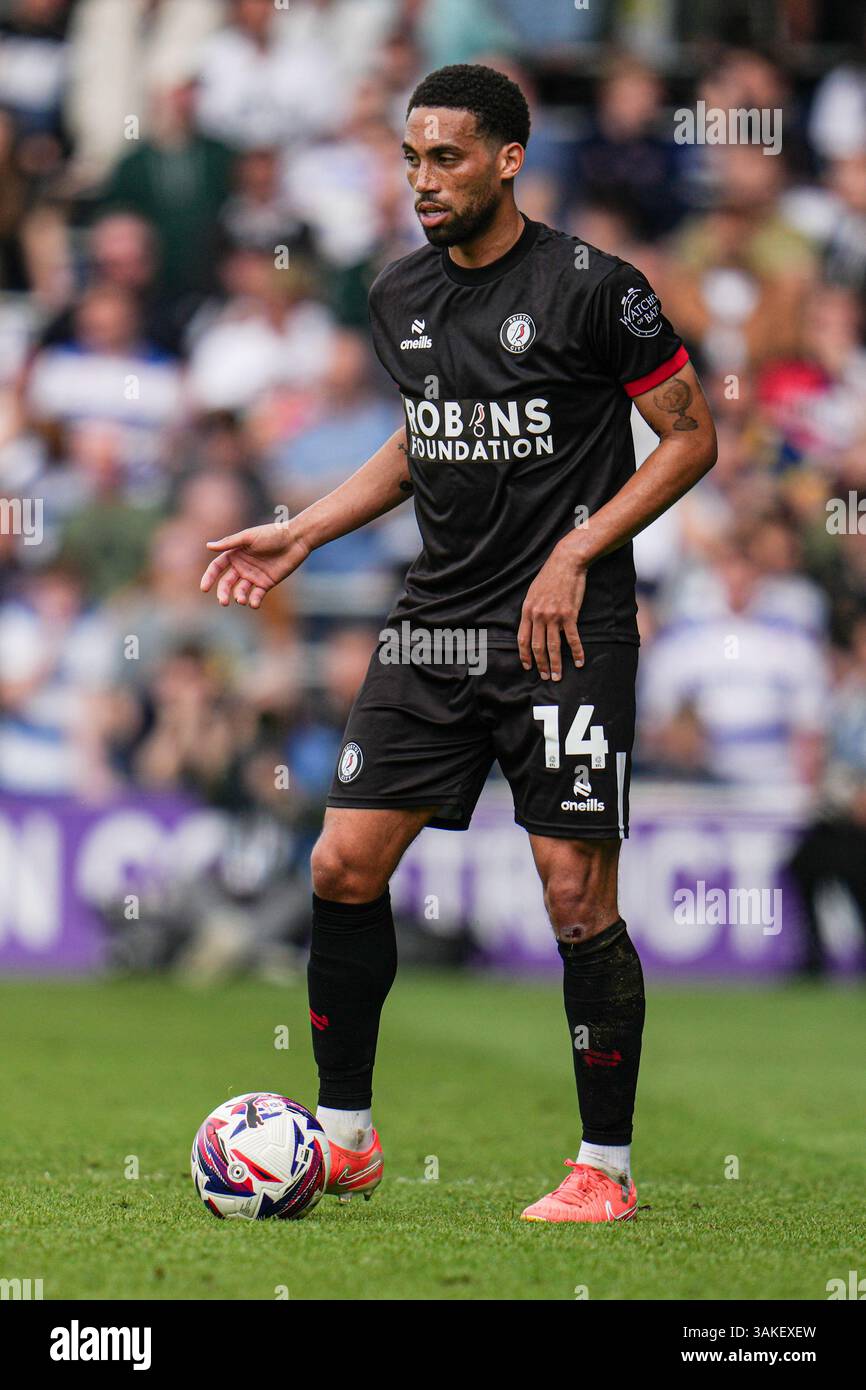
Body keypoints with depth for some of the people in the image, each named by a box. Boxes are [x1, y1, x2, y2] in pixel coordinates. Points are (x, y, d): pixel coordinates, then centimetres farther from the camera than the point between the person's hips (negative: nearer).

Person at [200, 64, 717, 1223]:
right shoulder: (400, 298, 9)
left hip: (565, 634, -6)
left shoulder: (591, 288, -9)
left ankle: (606, 1169, 5)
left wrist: (575, 553, -13)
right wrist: (299, 536, 15)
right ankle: (344, 1137, 15)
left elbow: (691, 439, -5)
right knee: (344, 866, 1)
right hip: (435, 625, 6)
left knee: (577, 895, -7)